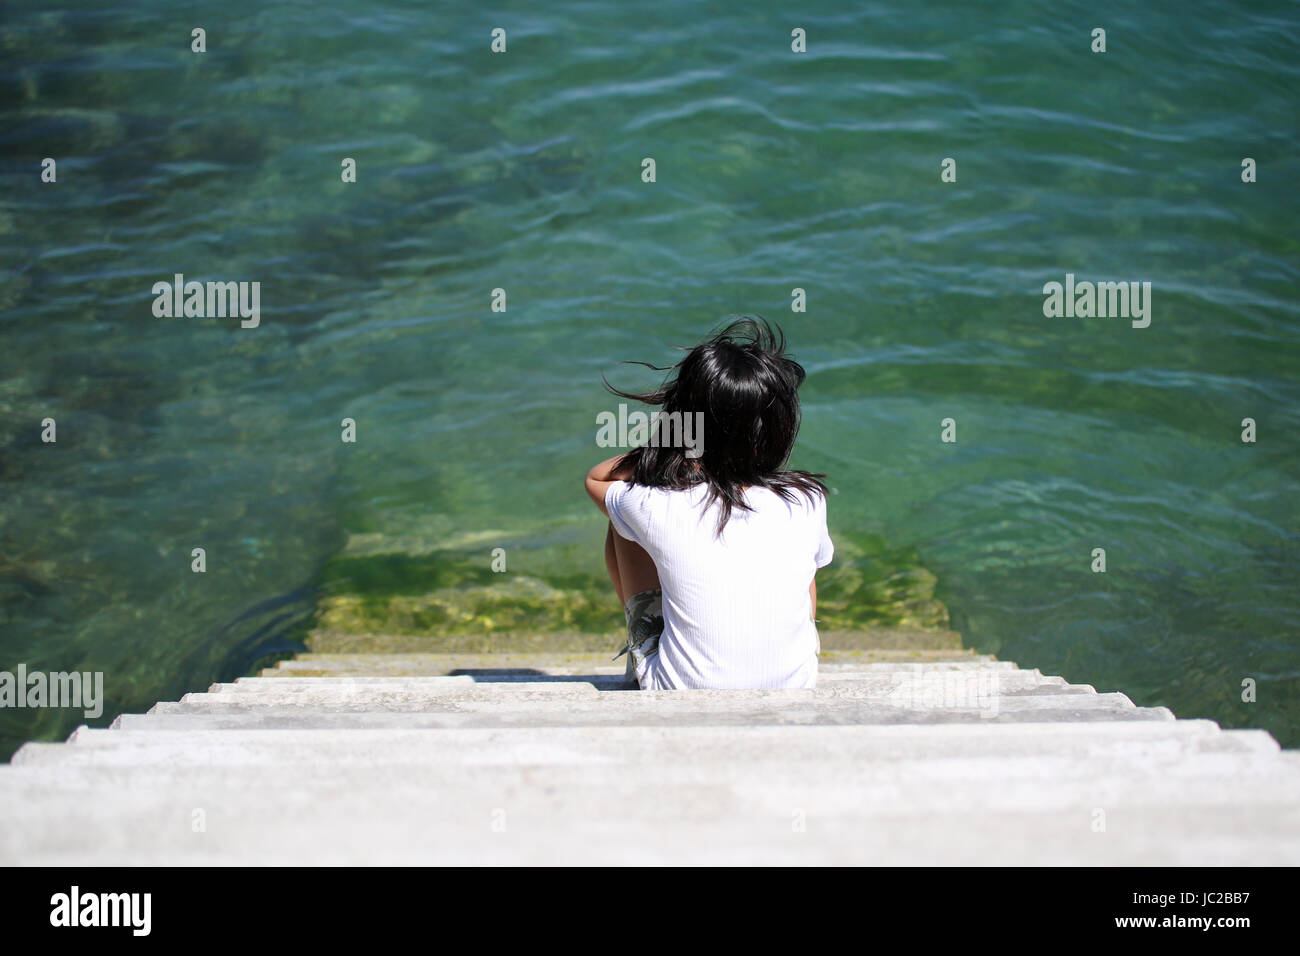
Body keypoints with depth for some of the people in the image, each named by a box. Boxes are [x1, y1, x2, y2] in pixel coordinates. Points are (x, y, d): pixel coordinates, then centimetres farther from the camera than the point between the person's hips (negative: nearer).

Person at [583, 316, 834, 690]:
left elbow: (596, 478, 6)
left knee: (620, 518, 13)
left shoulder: (657, 508, -19)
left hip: (679, 695, -1)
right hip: (794, 685, 2)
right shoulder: (805, 504, -16)